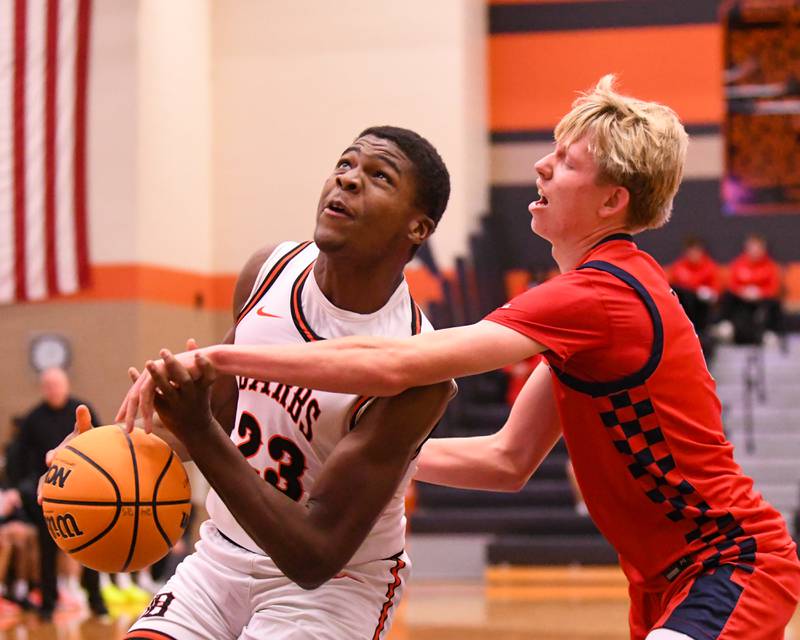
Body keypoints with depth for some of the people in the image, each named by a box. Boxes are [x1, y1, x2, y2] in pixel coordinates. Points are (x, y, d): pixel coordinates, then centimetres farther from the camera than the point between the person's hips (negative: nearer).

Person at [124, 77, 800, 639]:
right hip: (666, 583, 10)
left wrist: (215, 357, -28)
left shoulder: (604, 292, -22)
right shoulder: (599, 291, 11)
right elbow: (510, 459, 11)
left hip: (733, 563, -10)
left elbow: (390, 365, -30)